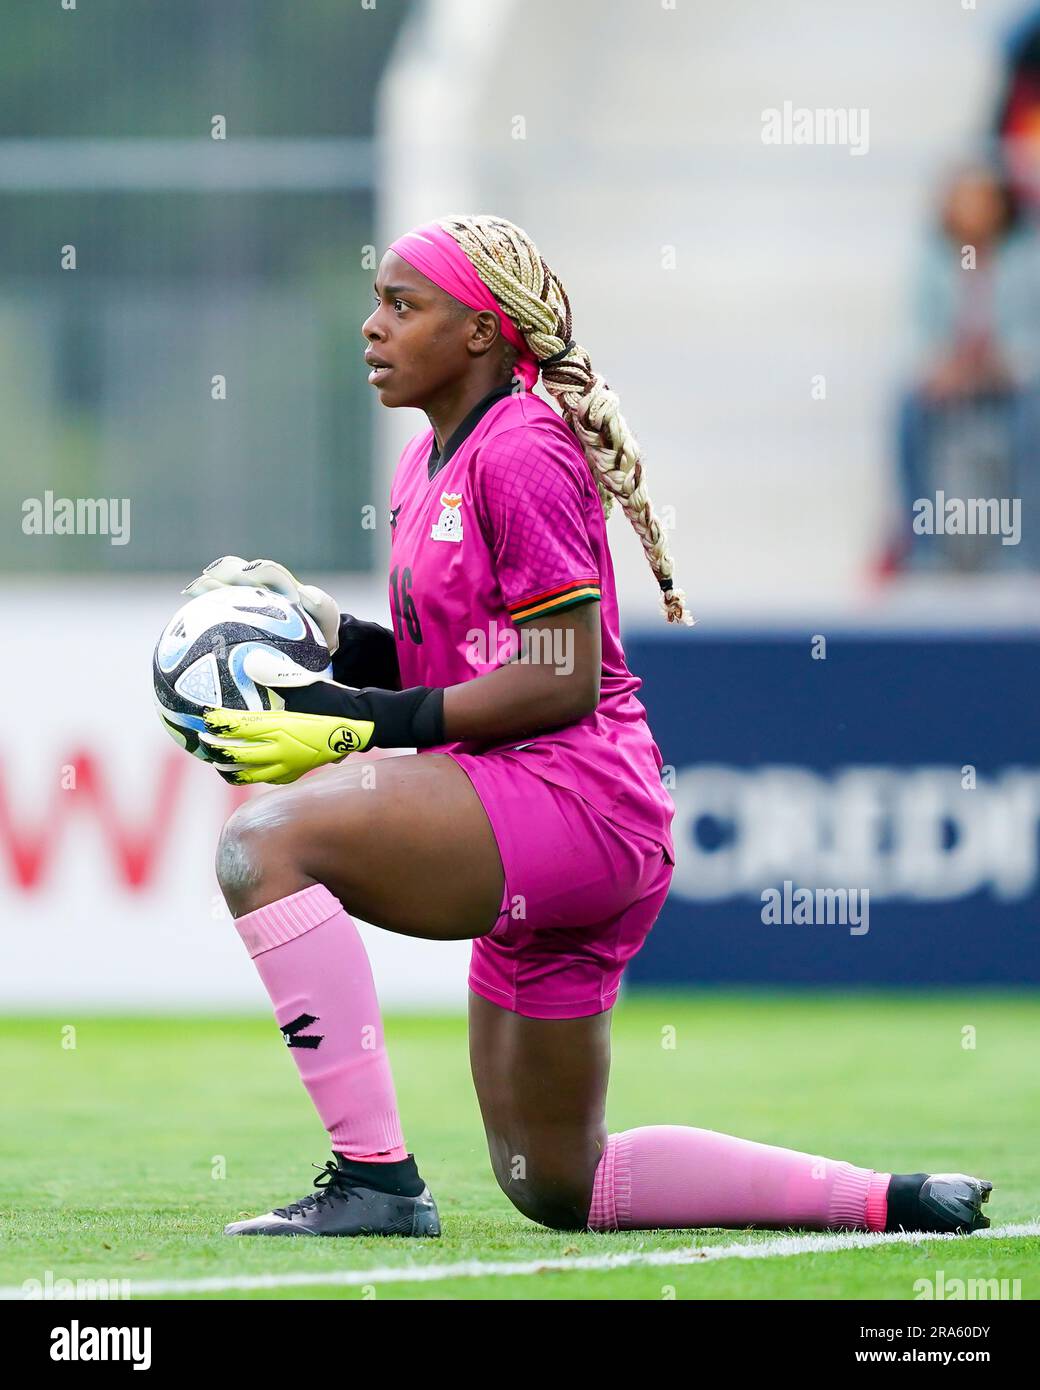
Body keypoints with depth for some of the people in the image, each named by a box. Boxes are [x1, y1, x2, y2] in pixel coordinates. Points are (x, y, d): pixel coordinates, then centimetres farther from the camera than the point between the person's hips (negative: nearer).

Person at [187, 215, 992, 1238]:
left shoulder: (520, 454, -12)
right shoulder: (425, 464, 17)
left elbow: (563, 678, -18)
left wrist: (364, 720, -19)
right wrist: (326, 633, 4)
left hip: (577, 797, -10)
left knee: (264, 840, -24)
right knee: (558, 1186, 15)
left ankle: (375, 1180, -24)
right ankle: (893, 1203, 19)